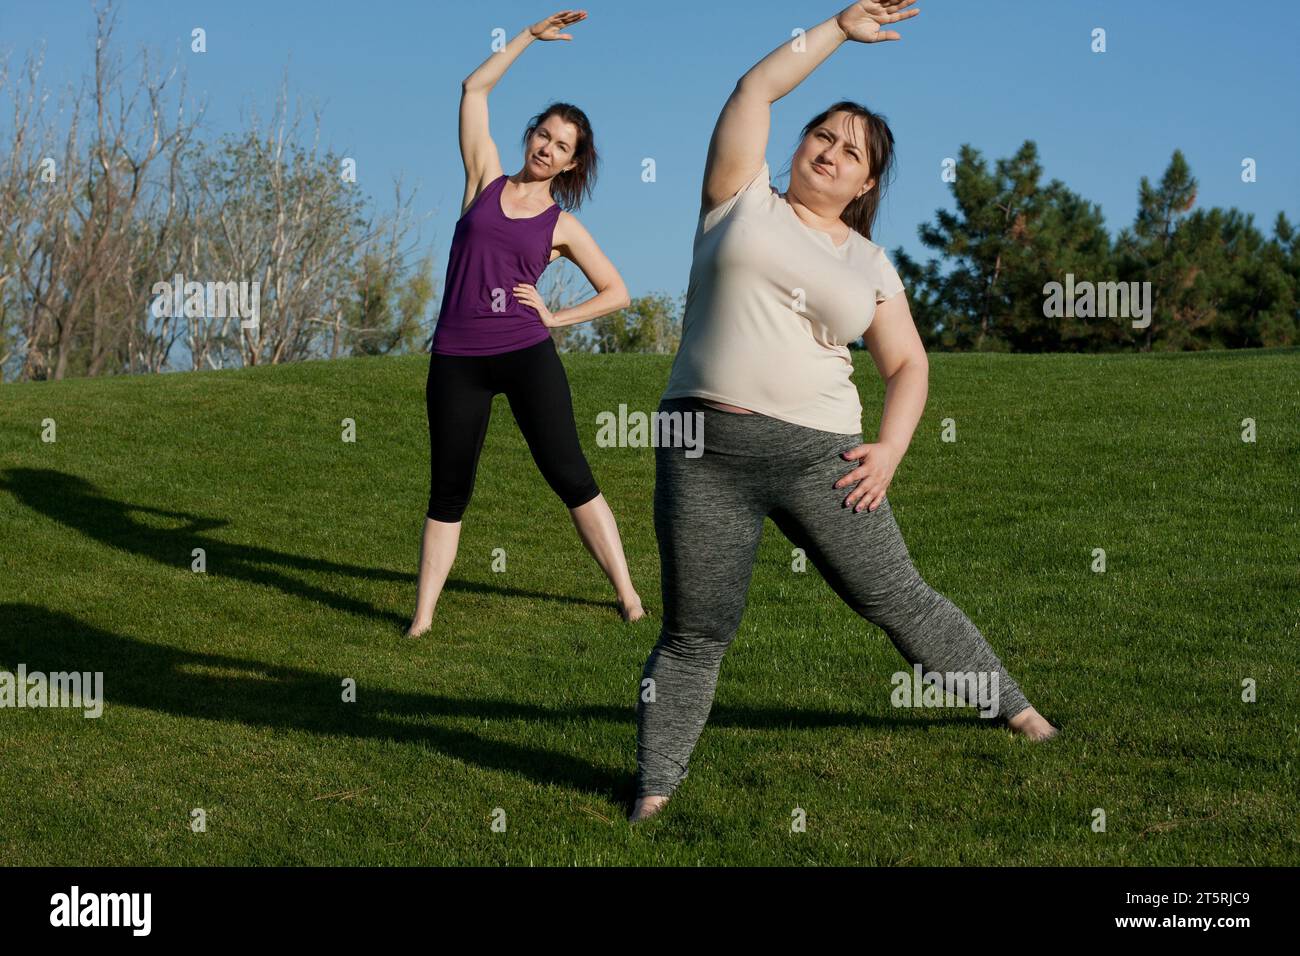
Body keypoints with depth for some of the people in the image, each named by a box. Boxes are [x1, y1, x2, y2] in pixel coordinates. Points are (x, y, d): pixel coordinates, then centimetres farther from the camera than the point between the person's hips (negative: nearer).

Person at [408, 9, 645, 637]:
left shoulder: (563, 226, 8)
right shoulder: (486, 180, 10)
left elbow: (616, 292, 13)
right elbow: (475, 88, 10)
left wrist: (554, 317, 2)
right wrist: (530, 35, 10)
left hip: (526, 354, -1)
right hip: (456, 360, 1)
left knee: (571, 478, -4)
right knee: (448, 492, 4)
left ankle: (628, 595, 1)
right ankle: (422, 617, 8)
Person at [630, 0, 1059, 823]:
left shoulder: (870, 264, 14)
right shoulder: (745, 200, 9)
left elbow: (909, 365, 13)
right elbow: (756, 87, 4)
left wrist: (890, 449, -2)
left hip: (818, 456, 2)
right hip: (704, 452, -1)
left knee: (899, 601, 6)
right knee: (695, 633, 0)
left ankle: (1015, 709, 22)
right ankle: (655, 789, 12)